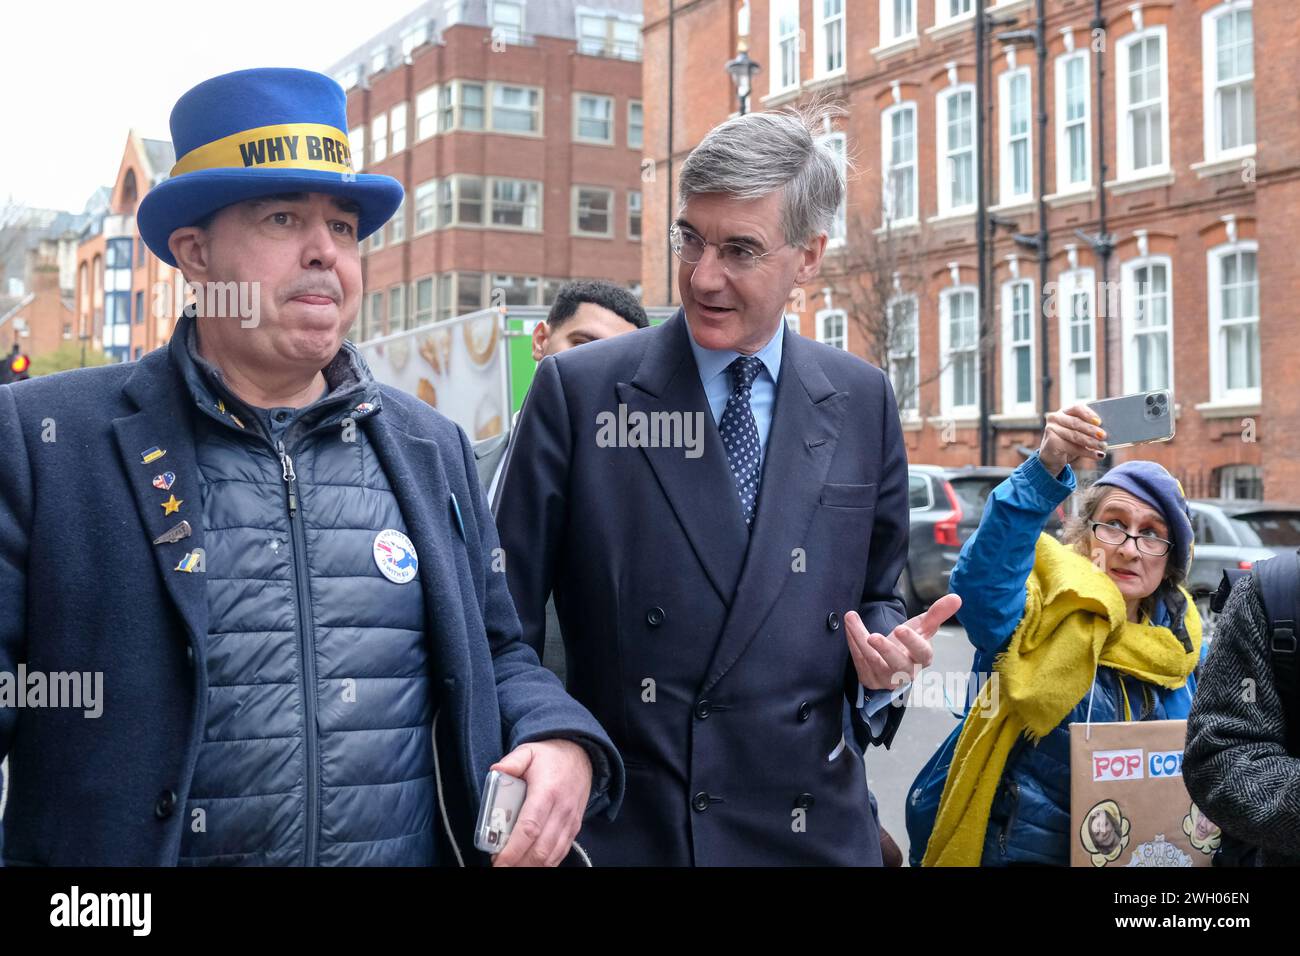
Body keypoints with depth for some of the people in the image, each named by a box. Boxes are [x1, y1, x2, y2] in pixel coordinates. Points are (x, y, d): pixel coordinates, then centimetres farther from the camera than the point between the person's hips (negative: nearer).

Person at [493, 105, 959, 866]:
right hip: (622, 828, -2)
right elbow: (509, 616, -4)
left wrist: (887, 653, -9)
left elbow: (875, 592, 13)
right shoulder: (579, 391, -6)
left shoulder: (863, 402, 3)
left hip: (816, 826, 3)